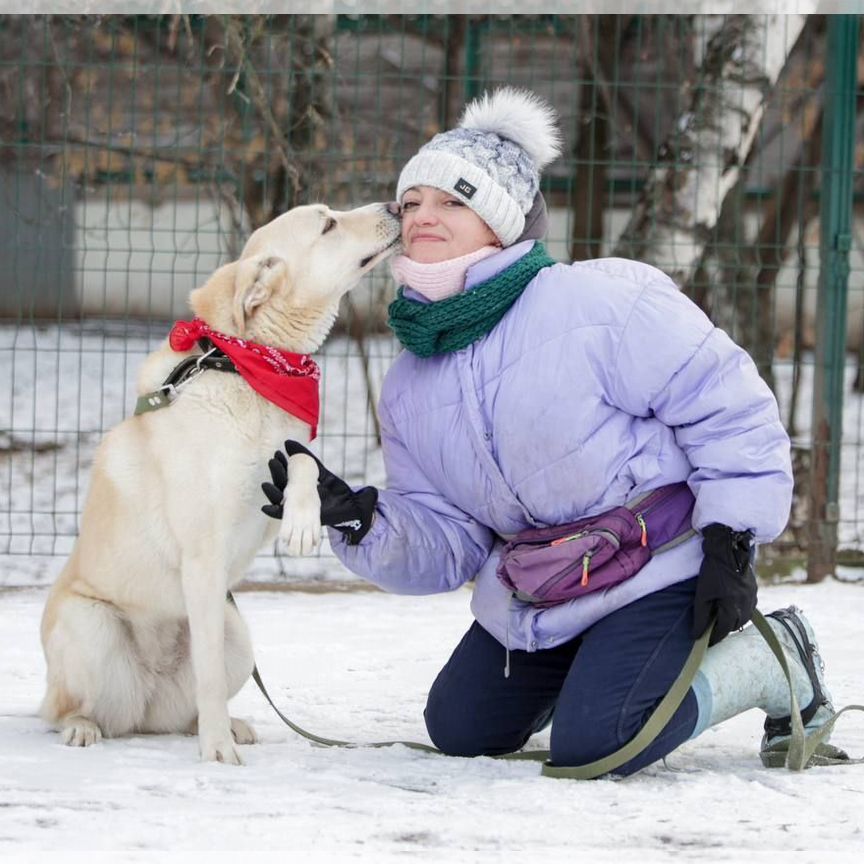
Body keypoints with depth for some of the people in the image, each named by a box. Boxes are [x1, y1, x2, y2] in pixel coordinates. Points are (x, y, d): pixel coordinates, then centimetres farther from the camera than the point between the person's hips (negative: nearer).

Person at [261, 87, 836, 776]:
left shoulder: (606, 301, -20)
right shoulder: (409, 389, 2)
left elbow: (730, 407, -16)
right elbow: (445, 548, 0)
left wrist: (730, 543, -18)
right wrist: (361, 522, -20)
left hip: (660, 568, -8)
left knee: (590, 745, -22)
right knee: (460, 730, 13)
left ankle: (775, 661, 0)